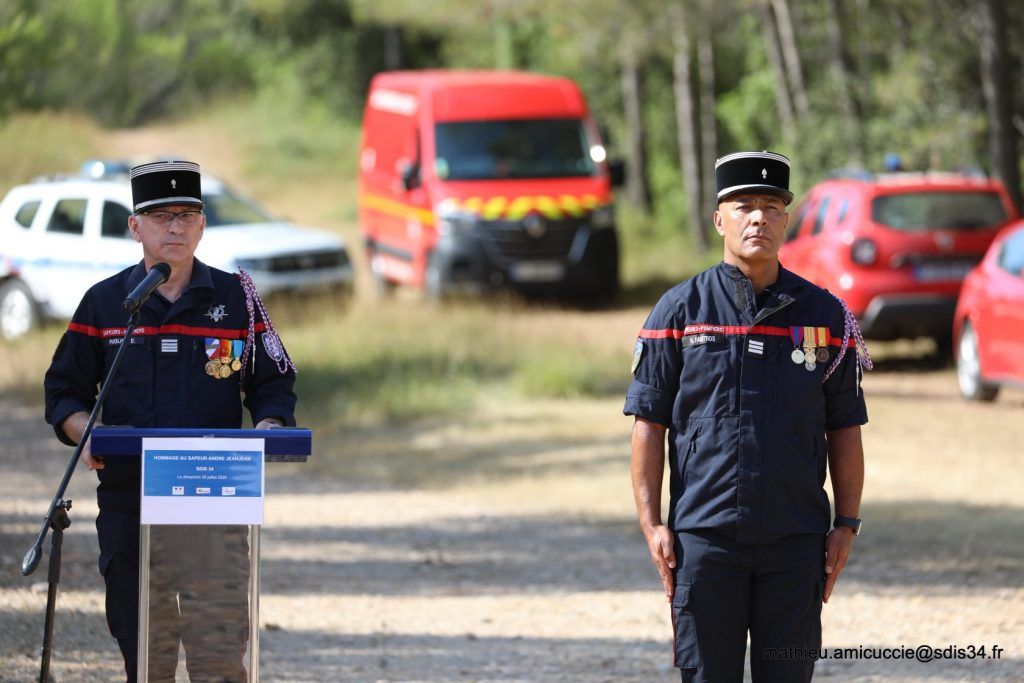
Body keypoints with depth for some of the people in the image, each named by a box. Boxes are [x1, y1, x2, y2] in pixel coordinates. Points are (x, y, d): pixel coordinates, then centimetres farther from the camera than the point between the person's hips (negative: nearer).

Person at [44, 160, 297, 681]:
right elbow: (65, 390, 11)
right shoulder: (104, 302, 8)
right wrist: (84, 434, -9)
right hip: (127, 498, 1)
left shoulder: (236, 297, 7)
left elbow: (273, 385, 11)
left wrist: (268, 428, -9)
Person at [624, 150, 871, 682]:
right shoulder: (680, 310, 4)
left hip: (796, 539, 1)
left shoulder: (825, 314, 9)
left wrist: (847, 524, 3)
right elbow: (648, 423, 3)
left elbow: (845, 429, 10)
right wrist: (651, 523, -4)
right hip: (703, 536, -1)